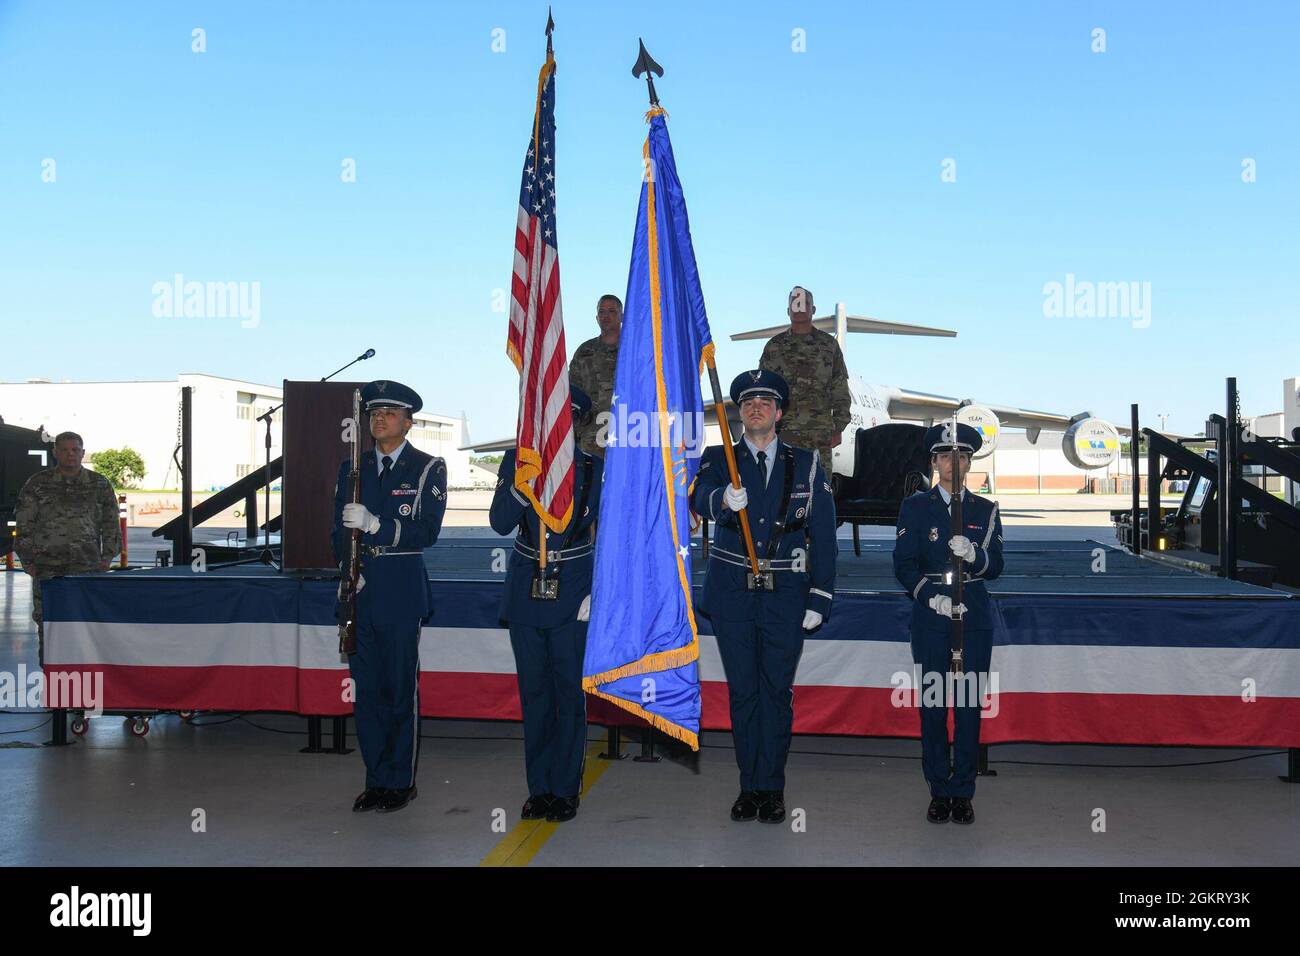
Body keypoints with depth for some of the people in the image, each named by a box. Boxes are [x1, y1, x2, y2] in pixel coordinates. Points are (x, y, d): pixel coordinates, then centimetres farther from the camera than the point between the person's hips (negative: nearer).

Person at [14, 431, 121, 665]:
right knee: (47, 622, -1)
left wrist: (108, 556, 7)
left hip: (88, 566, 1)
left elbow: (111, 523, 14)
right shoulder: (37, 484, 5)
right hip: (47, 567, -1)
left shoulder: (99, 485, 9)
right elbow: (24, 525, 6)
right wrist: (27, 560, 2)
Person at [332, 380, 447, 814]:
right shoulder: (354, 468, 15)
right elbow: (340, 528, 14)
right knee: (366, 688, 8)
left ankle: (401, 781, 9)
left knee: (401, 689, -1)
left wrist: (374, 523, -20)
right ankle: (376, 780, 17)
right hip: (360, 590, 4)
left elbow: (427, 531, -9)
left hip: (402, 591, -4)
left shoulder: (428, 468, 1)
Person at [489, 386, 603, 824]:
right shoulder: (516, 461, 4)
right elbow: (500, 522, -5)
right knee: (533, 692, 8)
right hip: (526, 589, 2)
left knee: (570, 692, 0)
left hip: (572, 592, -2)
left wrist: (599, 590, -3)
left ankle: (565, 790, 11)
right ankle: (539, 787, 18)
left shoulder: (594, 468, 0)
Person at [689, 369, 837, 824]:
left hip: (785, 594, 0)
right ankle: (749, 786, 15)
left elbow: (823, 535, 4)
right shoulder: (718, 459, 5)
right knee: (742, 690, 6)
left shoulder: (806, 465, 6)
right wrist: (722, 499, -43)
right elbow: (698, 498, -18)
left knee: (777, 690, 1)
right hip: (732, 593, 1)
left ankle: (772, 787, 10)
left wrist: (820, 599, -3)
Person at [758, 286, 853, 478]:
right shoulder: (774, 346, 11)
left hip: (820, 432, 0)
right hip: (783, 431, 0)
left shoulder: (829, 344, 11)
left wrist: (838, 428, 3)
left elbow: (840, 390, 9)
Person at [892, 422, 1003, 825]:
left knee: (969, 705, 1)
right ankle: (939, 792, 10)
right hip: (930, 619, -1)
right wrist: (931, 595, -15)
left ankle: (963, 792, 9)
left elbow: (995, 567, 3)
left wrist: (973, 554, -18)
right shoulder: (915, 507, 6)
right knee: (933, 704, 1)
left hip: (974, 618, 1)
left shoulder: (986, 510, 10)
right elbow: (903, 564, 0)